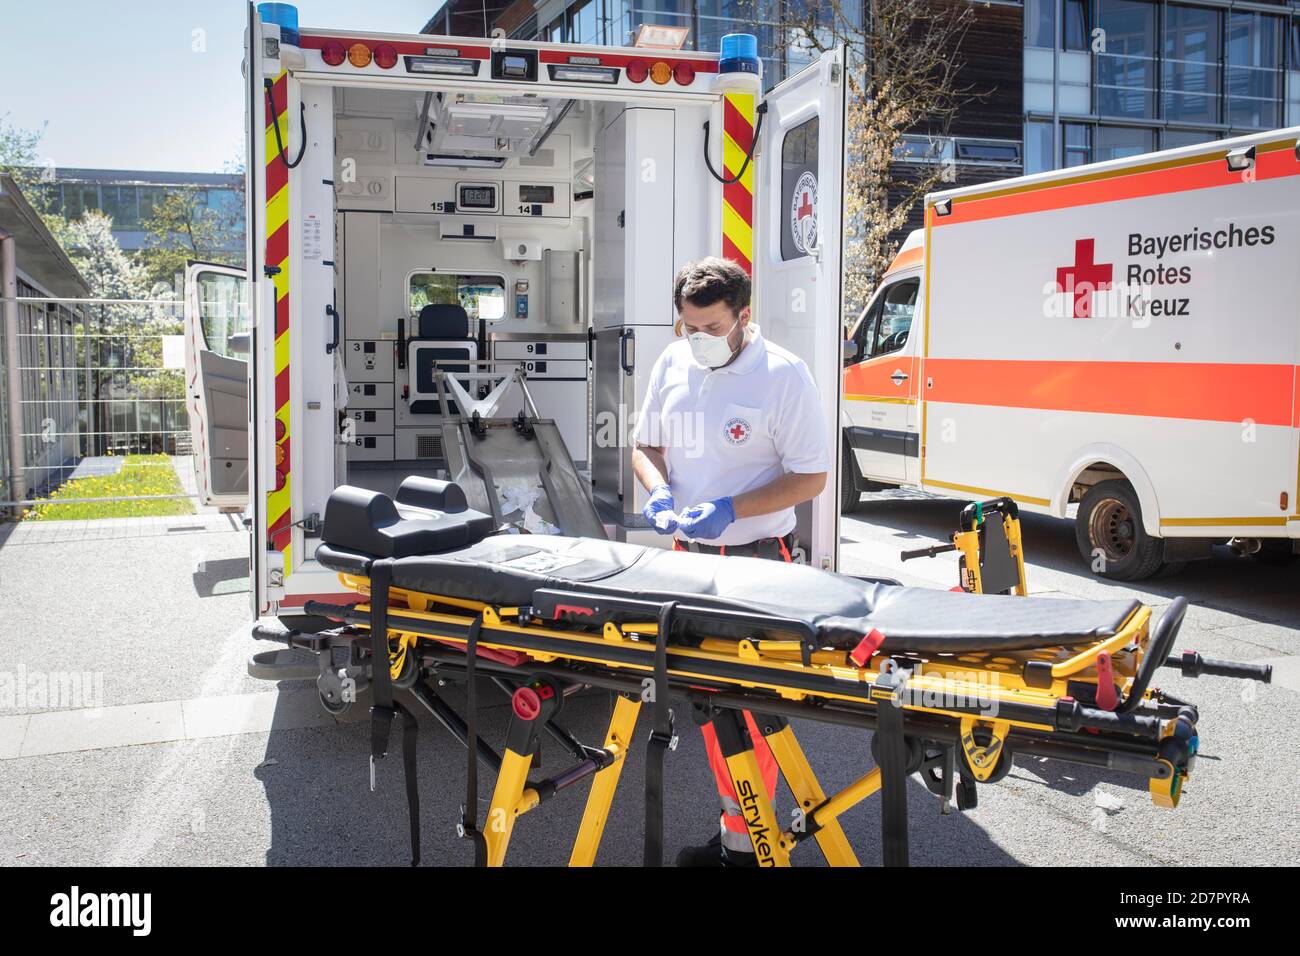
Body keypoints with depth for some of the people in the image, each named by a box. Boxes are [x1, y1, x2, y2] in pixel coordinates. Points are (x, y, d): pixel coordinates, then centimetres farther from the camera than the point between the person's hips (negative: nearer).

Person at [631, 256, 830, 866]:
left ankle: (745, 844, 11)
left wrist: (730, 510, -21)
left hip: (756, 562, -6)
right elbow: (646, 443, 15)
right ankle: (731, 823, 29)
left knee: (749, 702, -3)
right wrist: (658, 490, -6)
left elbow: (810, 476, -11)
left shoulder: (782, 374, -12)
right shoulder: (673, 364, 5)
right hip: (689, 555, 6)